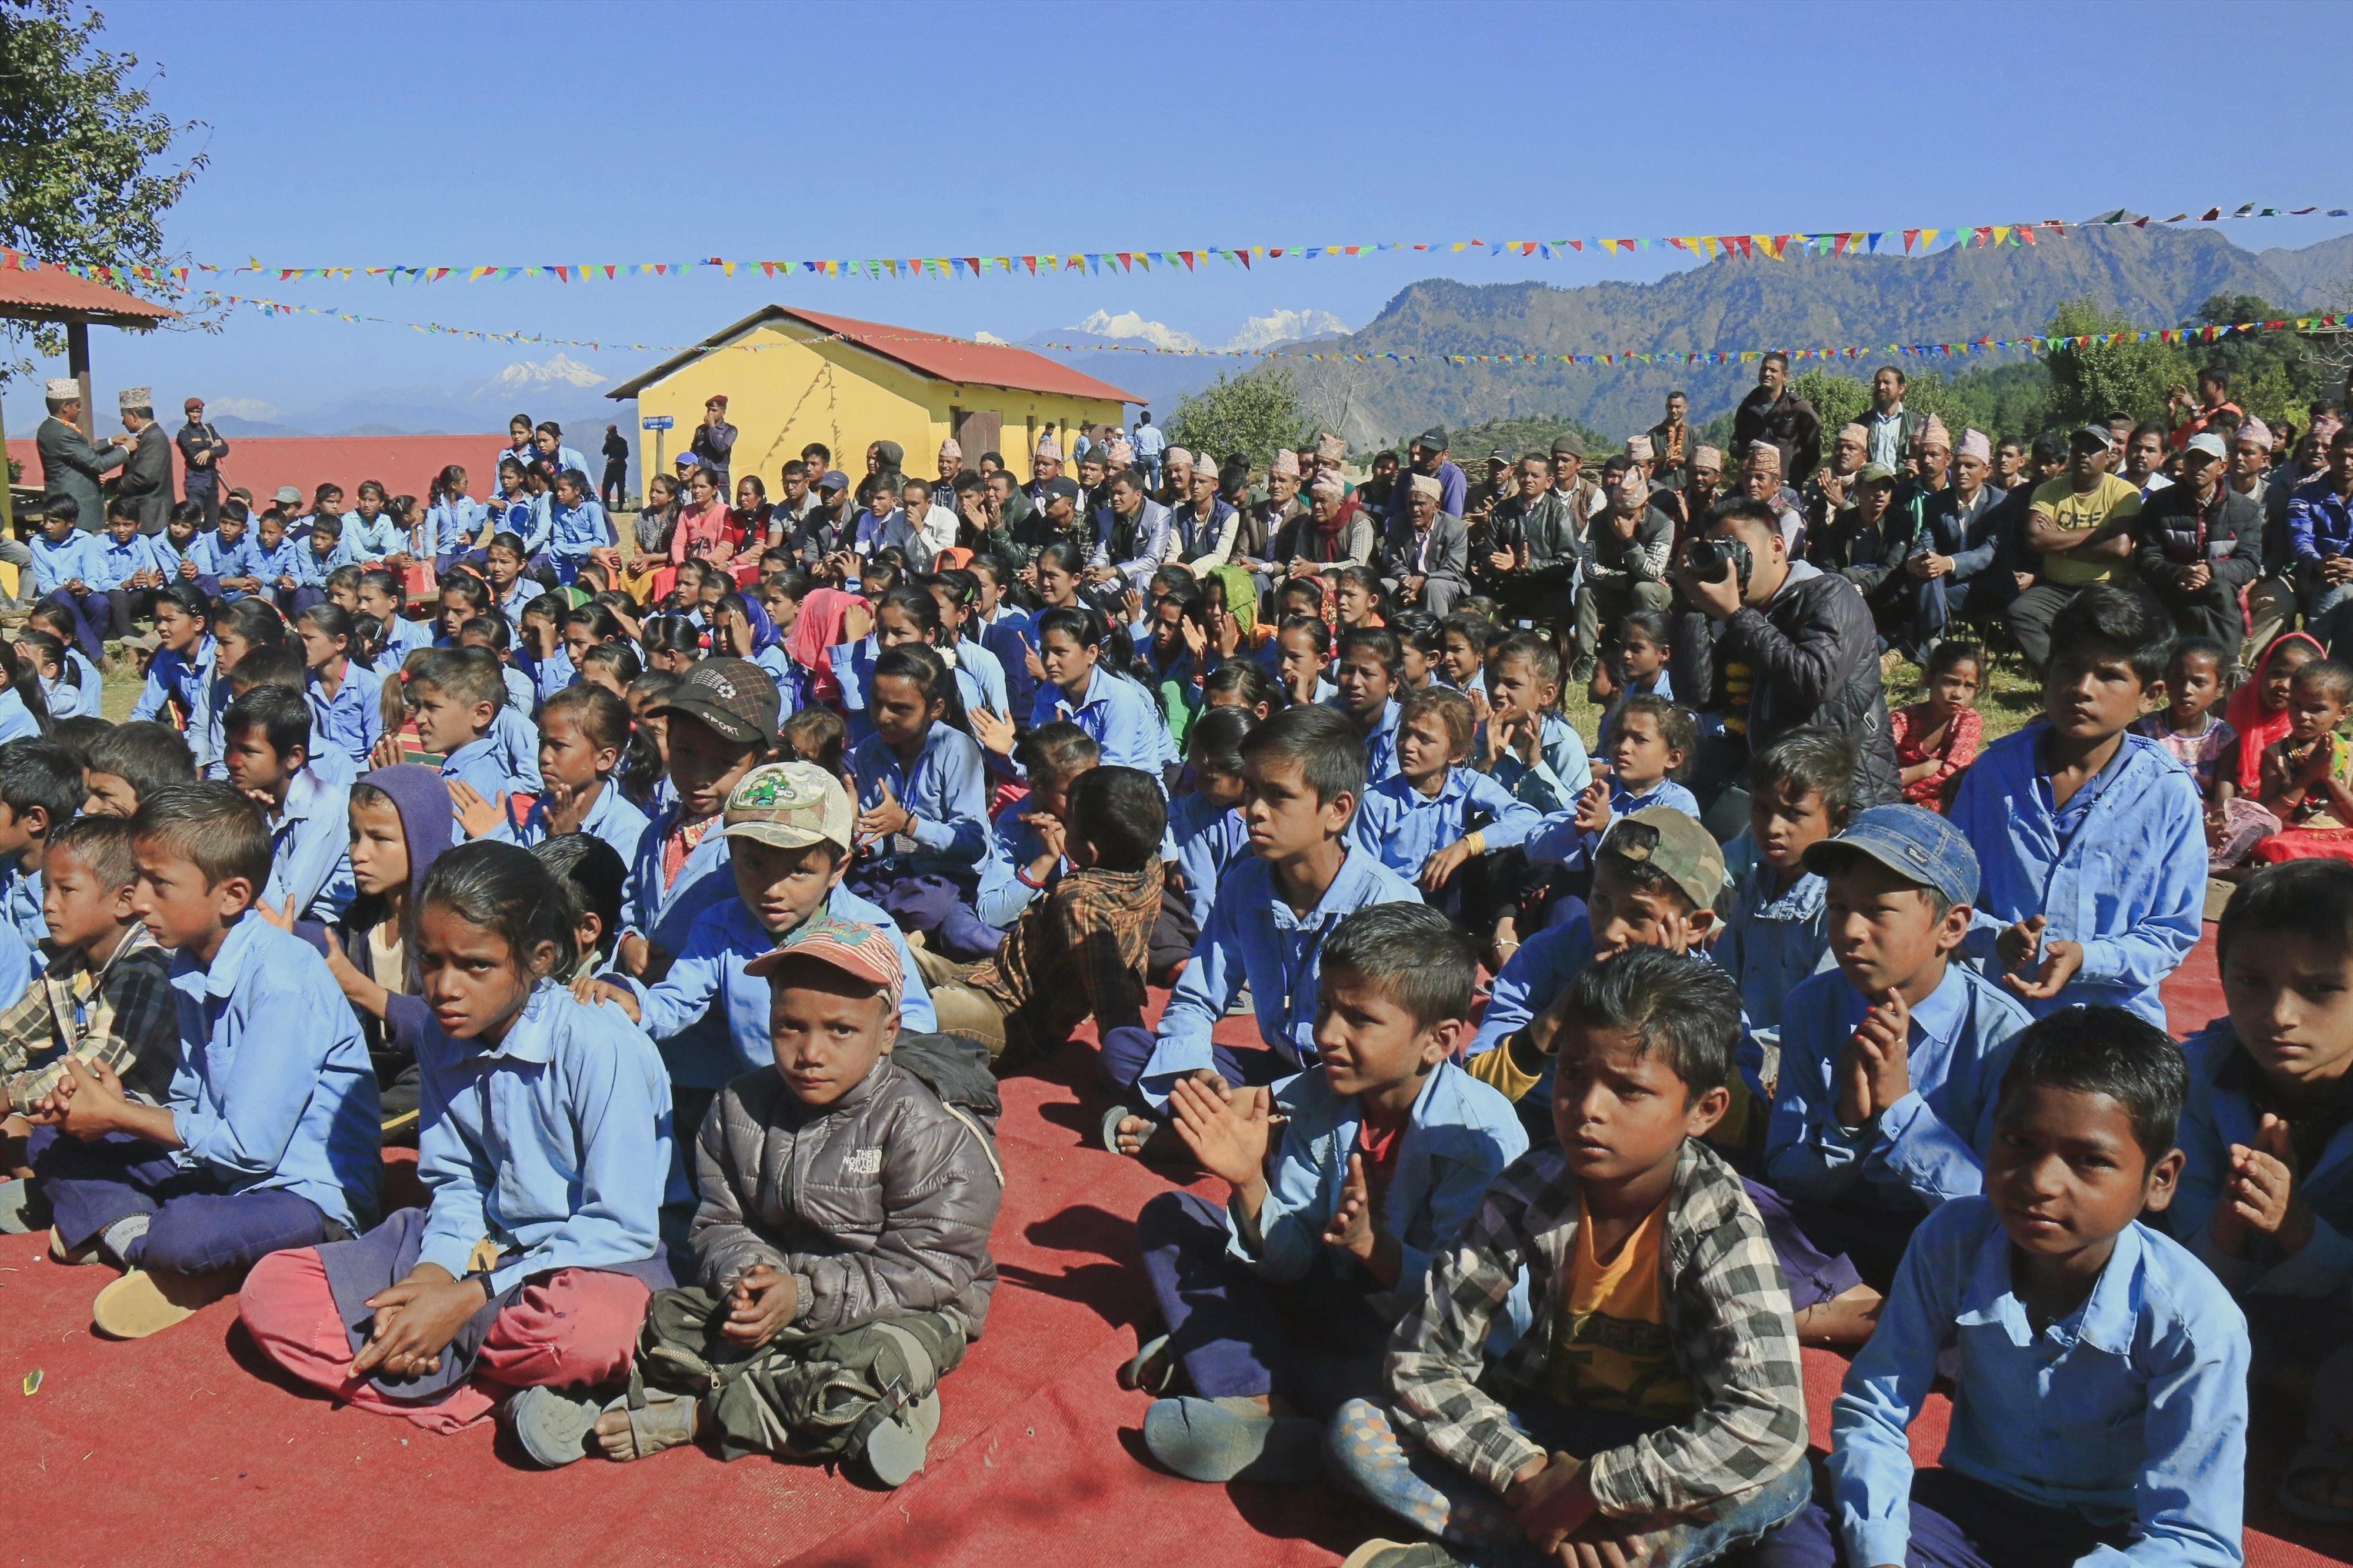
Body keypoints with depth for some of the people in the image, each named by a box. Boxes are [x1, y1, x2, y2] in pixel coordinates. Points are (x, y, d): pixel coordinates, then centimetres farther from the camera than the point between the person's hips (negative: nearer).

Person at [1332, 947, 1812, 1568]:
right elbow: (1419, 1362, -11)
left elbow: (1771, 1426, -35)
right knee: (1357, 1430, -16)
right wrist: (1530, 1474, -23)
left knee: (1782, 1482, -36)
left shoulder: (1720, 1224, -22)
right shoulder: (1532, 1190, -14)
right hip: (1545, 1433, 3)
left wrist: (1586, 1489, -31)